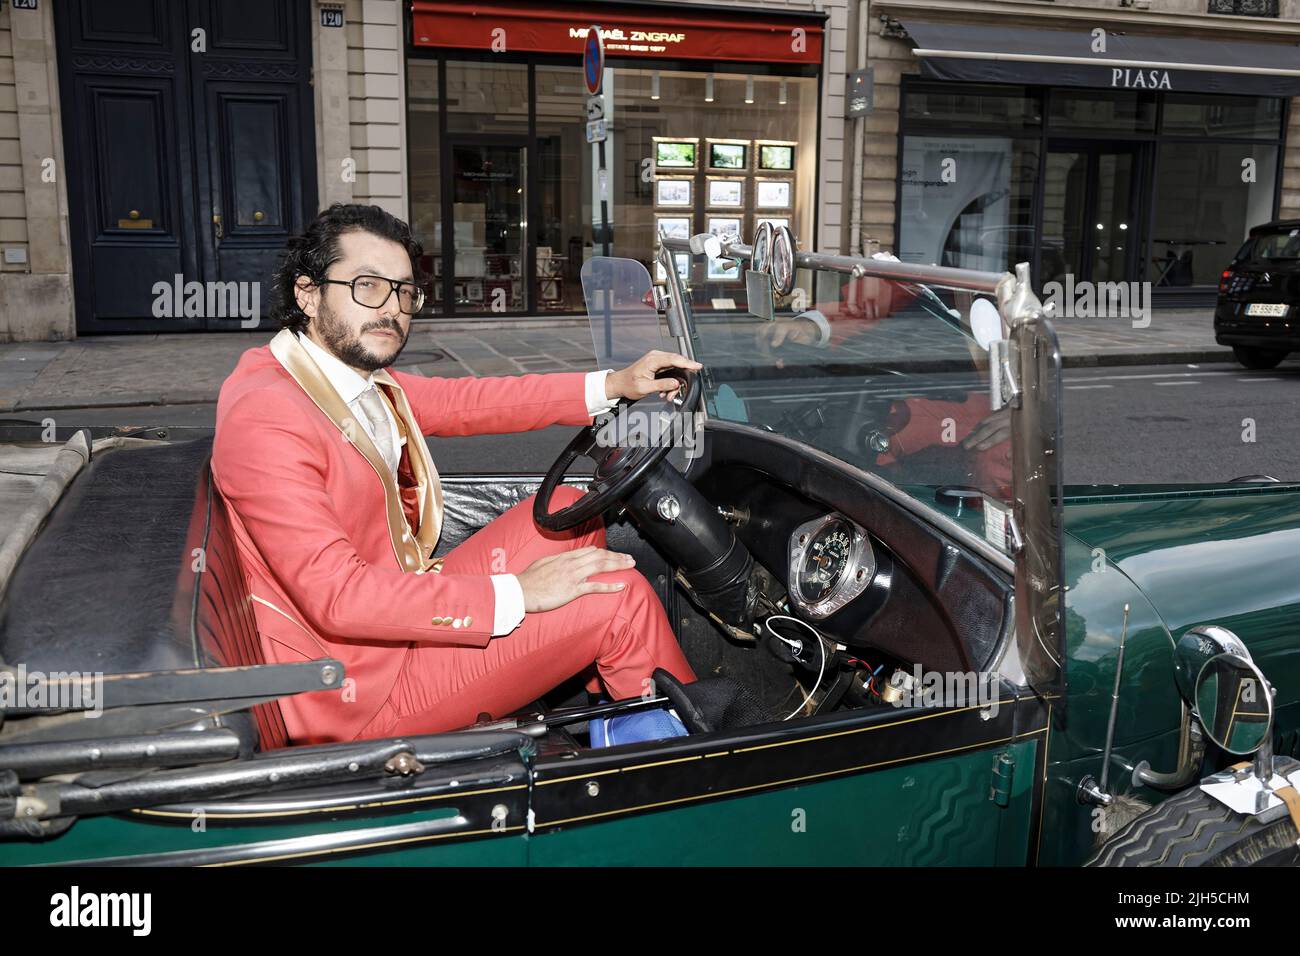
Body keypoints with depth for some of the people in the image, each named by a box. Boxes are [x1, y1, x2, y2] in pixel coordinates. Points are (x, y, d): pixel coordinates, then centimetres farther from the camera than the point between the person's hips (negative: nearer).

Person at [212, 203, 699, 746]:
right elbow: (338, 597, -29)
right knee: (620, 596, -12)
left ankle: (603, 696, 22)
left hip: (397, 612, 9)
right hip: (358, 692, -9)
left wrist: (611, 386, 2)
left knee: (565, 510, 10)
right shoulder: (265, 420, -24)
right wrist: (516, 594, -26)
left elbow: (462, 402, 11)